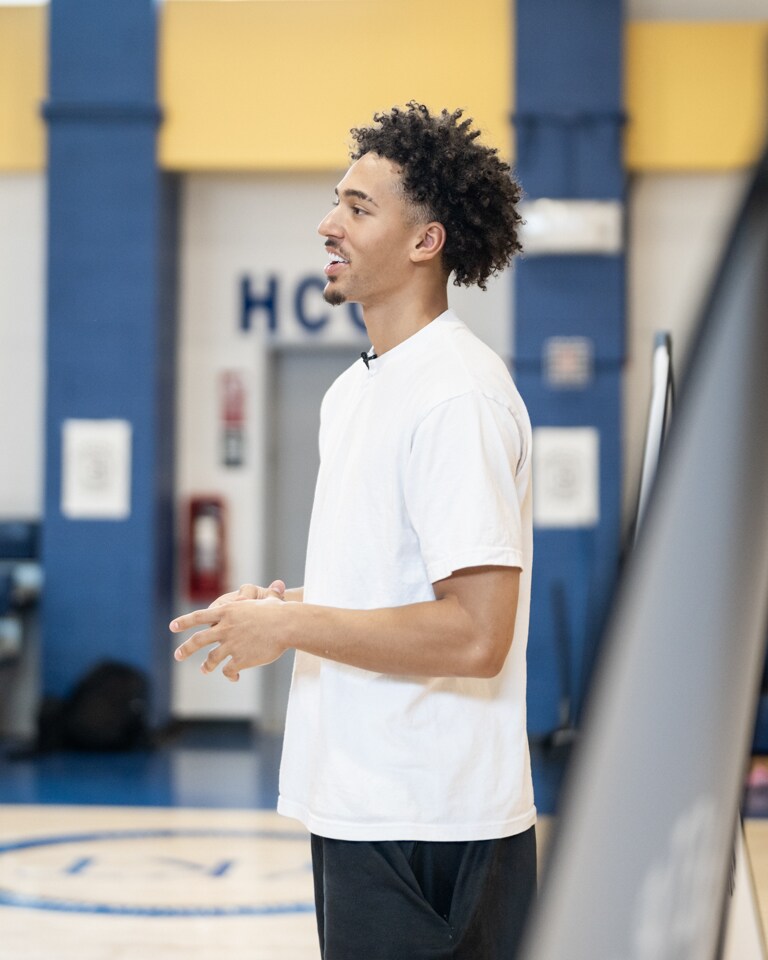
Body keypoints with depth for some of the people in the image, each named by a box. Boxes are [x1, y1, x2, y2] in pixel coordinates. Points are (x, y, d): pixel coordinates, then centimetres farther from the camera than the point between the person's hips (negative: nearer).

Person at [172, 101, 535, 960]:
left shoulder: (457, 394, -17)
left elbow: (475, 635, -23)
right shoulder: (356, 390, 15)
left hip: (428, 825, -10)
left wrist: (290, 627, -17)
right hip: (357, 808, 10)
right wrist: (288, 605, 5)